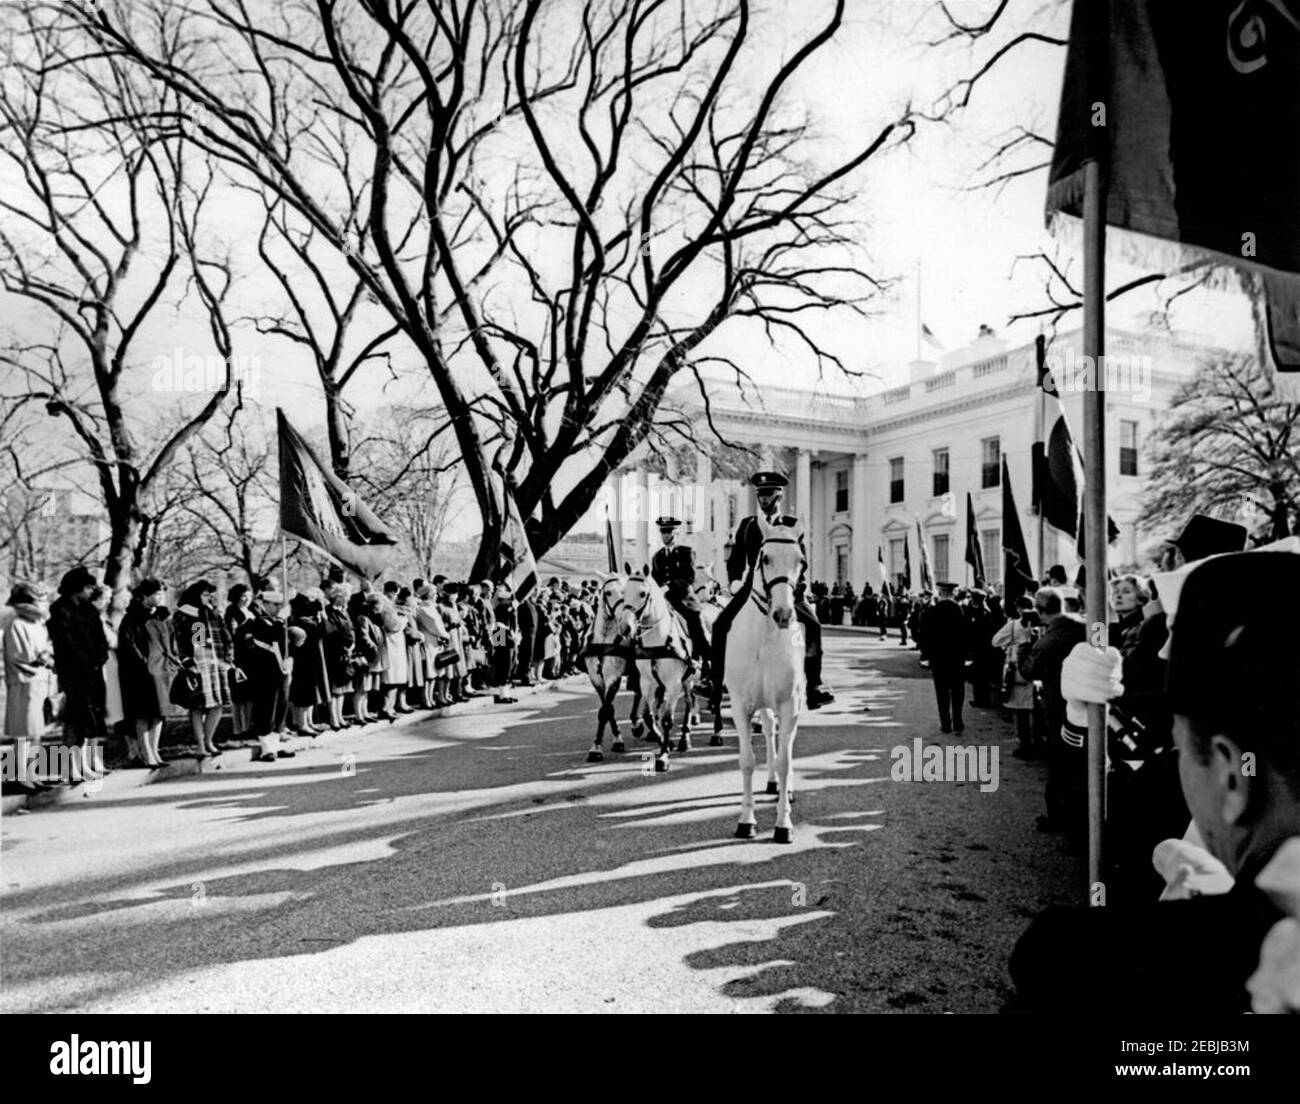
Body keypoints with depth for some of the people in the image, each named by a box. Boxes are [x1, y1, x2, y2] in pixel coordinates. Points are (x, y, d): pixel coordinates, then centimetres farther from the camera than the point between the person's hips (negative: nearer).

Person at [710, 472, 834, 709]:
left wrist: (791, 580, -15)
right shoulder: (745, 525, 13)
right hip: (752, 587, 1)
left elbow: (802, 561, 3)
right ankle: (716, 685, -5)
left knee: (812, 625, -18)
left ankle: (813, 686, -7)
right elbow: (735, 560, 13)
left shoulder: (792, 526, 8)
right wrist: (735, 581, -5)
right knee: (720, 625, -15)